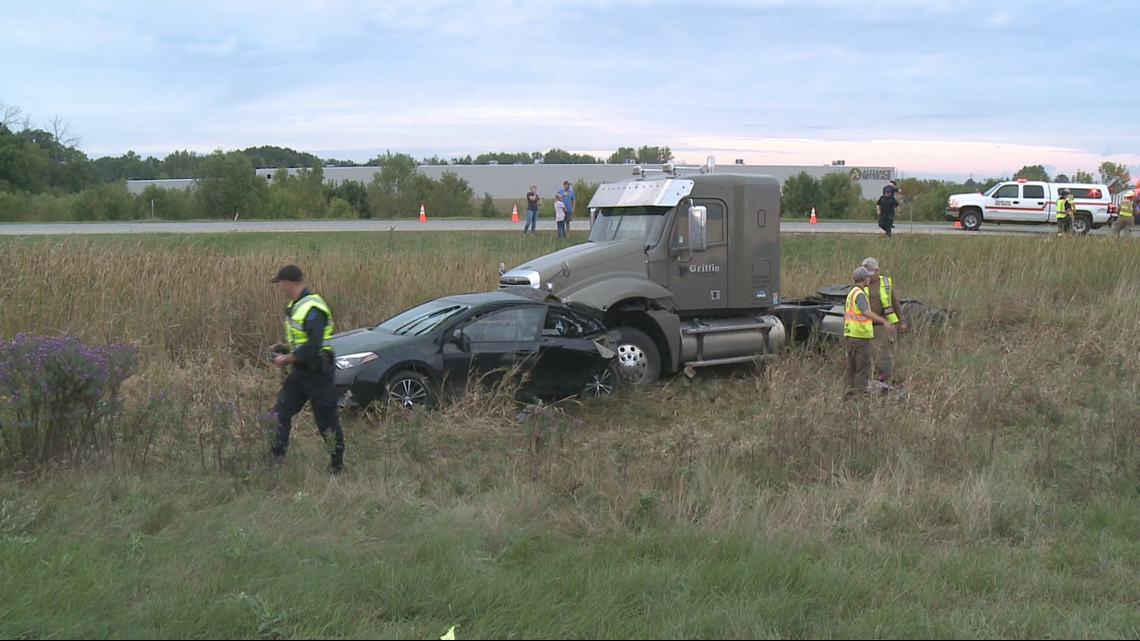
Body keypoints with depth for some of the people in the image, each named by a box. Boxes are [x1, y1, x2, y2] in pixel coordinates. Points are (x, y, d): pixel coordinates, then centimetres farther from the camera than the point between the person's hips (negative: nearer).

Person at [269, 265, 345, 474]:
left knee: (326, 418, 2)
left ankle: (337, 463, 14)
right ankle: (276, 457, 11)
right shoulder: (293, 306, 11)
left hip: (317, 372, -9)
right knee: (281, 412, 6)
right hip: (299, 370, 10)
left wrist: (288, 359, -19)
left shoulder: (312, 308, -20)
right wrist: (284, 351, 4)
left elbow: (314, 345, -27)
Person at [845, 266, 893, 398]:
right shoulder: (859, 294, -15)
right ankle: (859, 394, -6)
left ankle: (851, 393, 16)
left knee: (852, 367, 13)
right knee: (863, 367, -5)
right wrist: (883, 321, -42)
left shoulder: (851, 293, 14)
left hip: (849, 335, 9)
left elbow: (845, 315, 22)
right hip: (860, 336, -9)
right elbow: (867, 312, -33)